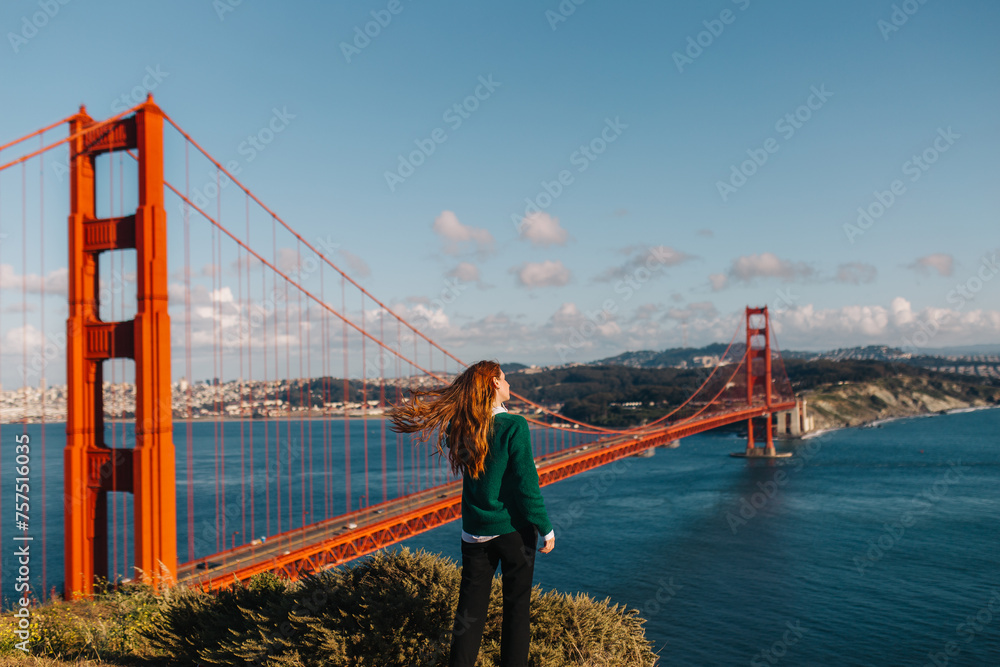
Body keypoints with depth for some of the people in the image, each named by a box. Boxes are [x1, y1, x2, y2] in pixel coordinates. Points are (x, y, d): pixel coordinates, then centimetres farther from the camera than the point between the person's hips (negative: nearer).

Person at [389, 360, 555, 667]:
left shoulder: (462, 428, -1)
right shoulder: (513, 426, -16)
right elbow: (526, 486, -17)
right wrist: (546, 529, -7)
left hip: (475, 532, 4)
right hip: (514, 529, -4)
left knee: (470, 611, 11)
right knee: (516, 608, 10)